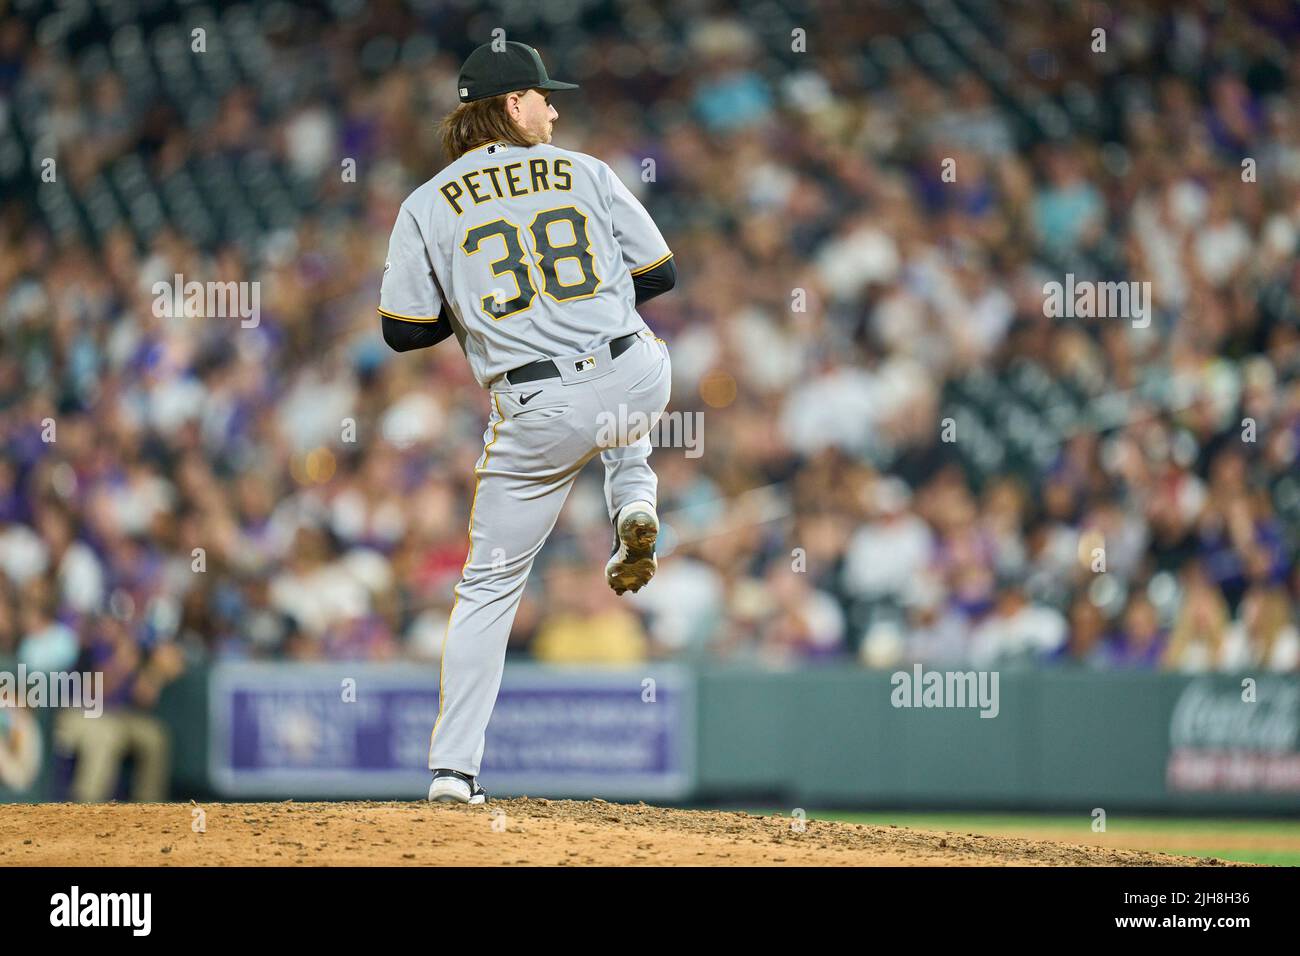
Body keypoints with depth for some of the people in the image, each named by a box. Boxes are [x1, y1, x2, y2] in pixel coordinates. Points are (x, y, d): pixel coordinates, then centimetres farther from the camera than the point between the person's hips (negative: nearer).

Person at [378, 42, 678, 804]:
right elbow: (660, 273, 9)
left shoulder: (429, 206, 5)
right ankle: (633, 503, 15)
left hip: (538, 416, -1)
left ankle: (454, 767, 4)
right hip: (636, 384, 1)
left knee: (490, 585, 10)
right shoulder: (586, 174, 7)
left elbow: (403, 330, 3)